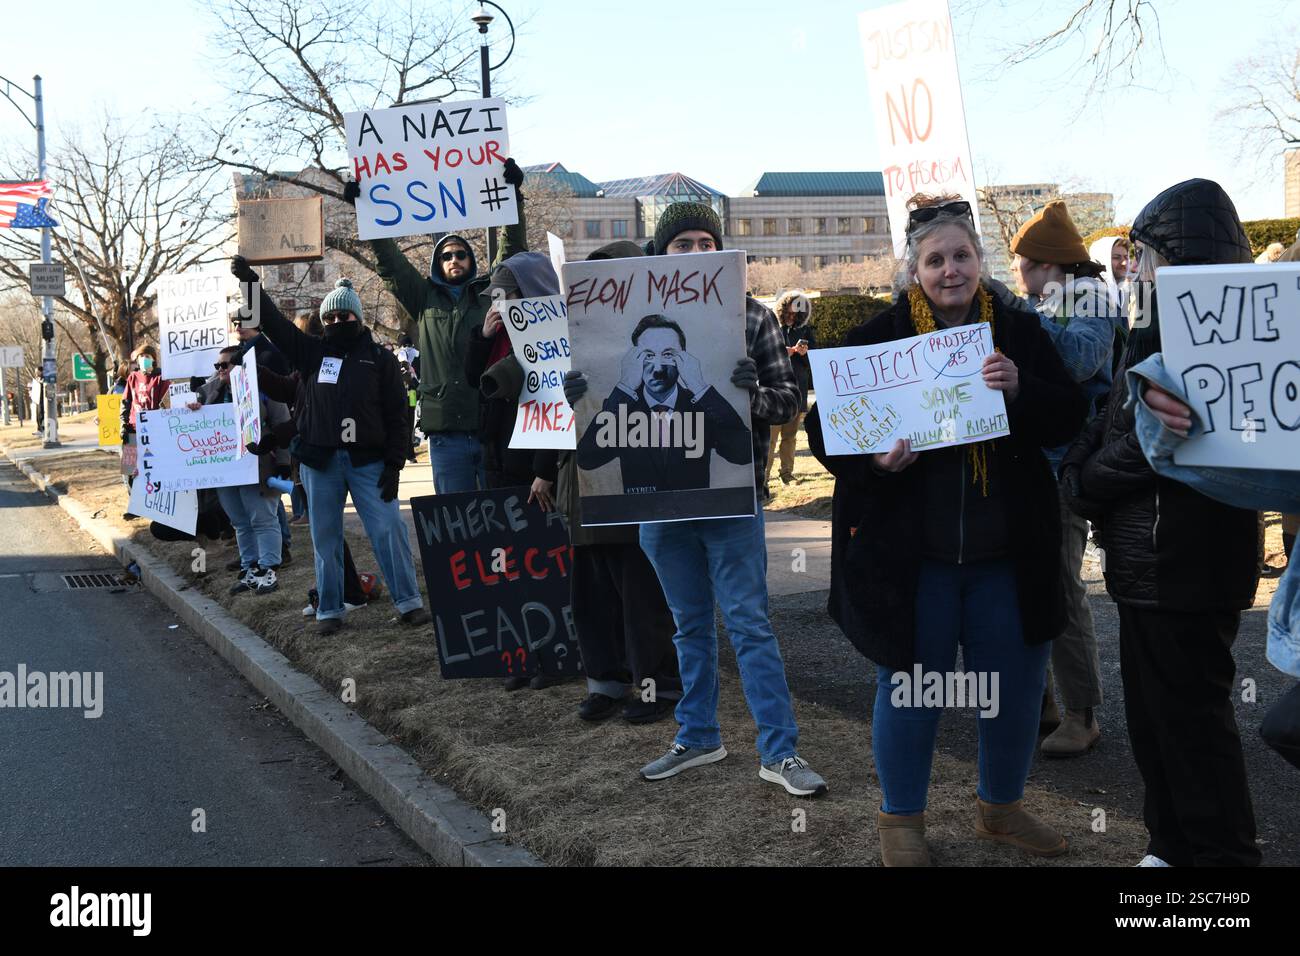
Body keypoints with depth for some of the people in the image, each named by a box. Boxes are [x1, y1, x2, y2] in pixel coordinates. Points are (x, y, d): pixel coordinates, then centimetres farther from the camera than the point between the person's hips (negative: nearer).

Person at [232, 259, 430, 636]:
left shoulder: (379, 358, 3)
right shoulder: (312, 352, 10)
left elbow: (396, 415, 0)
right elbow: (275, 323, 5)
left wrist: (394, 464, -7)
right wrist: (251, 283, -6)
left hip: (368, 460, -2)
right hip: (320, 460, 2)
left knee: (389, 529, -7)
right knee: (325, 537, 7)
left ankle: (409, 602, 1)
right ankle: (329, 609, 15)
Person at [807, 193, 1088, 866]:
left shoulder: (1020, 331, 5)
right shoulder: (877, 337, -3)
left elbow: (1069, 417, -1)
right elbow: (824, 430, -3)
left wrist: (1021, 391, -20)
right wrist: (873, 459, -22)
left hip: (1007, 553, 3)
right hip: (907, 553, -3)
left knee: (1016, 684, 13)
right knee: (909, 687, 9)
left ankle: (1001, 807, 37)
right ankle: (901, 819, 29)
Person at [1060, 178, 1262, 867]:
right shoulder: (1160, 330, 14)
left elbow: (1149, 442, -23)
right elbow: (1110, 421, 14)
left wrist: (1082, 485, -8)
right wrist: (1078, 470, -3)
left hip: (1180, 568, -10)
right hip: (1149, 566, 10)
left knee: (1190, 718, 1)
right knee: (1152, 713, 18)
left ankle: (1222, 854, 15)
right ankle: (1173, 846, 31)